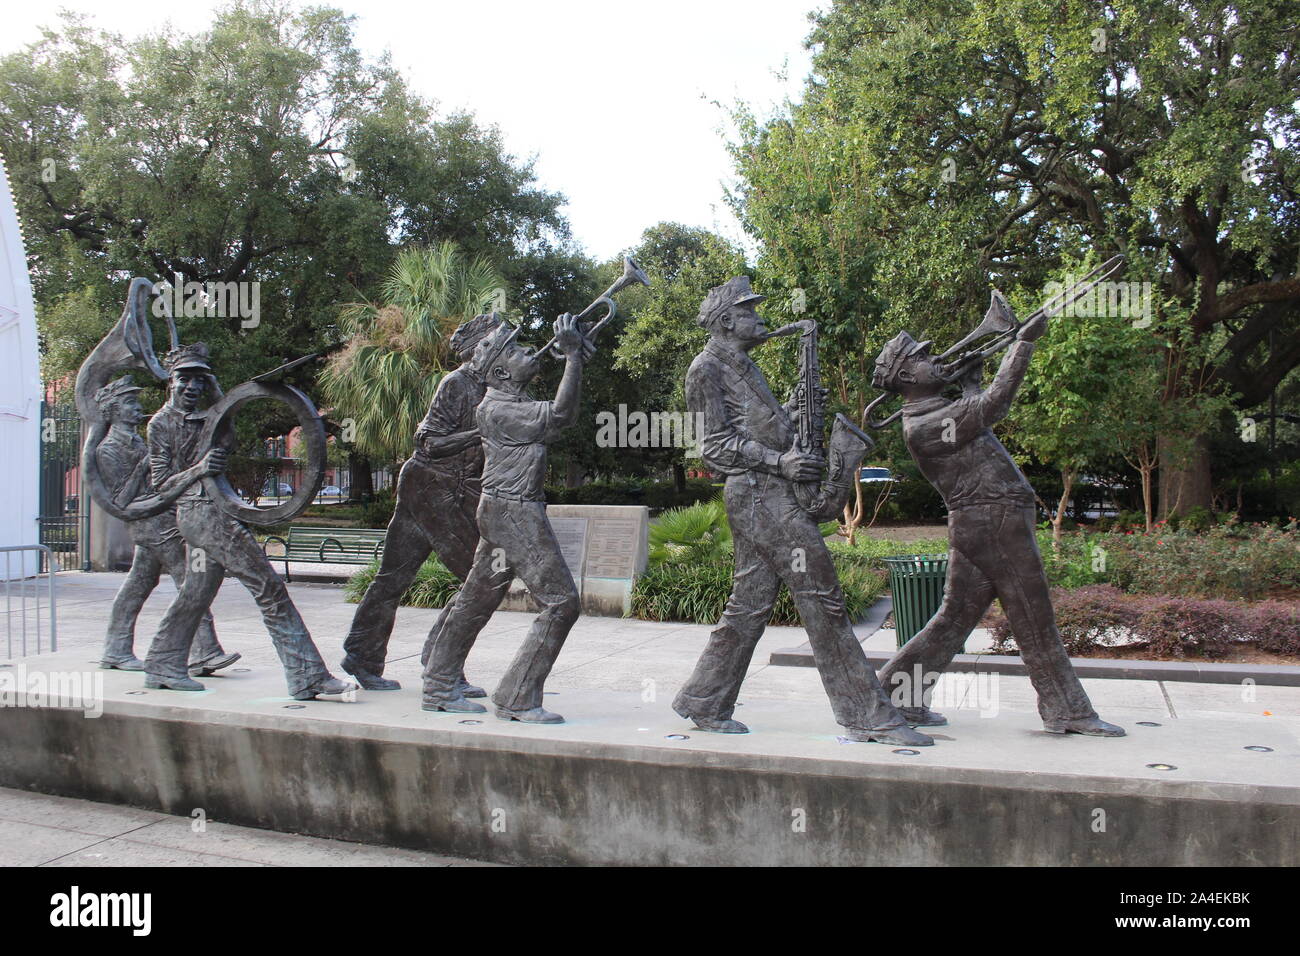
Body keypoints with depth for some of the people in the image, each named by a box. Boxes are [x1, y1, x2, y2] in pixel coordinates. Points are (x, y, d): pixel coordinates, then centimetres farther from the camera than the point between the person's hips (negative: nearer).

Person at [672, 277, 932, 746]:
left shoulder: (742, 364, 24)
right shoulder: (708, 367, -5)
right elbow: (715, 443, -11)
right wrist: (778, 461, -19)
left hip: (773, 492, 10)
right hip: (756, 494, -10)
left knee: (750, 602, 11)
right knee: (822, 598, -9)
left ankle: (703, 704, 19)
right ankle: (870, 716, -5)